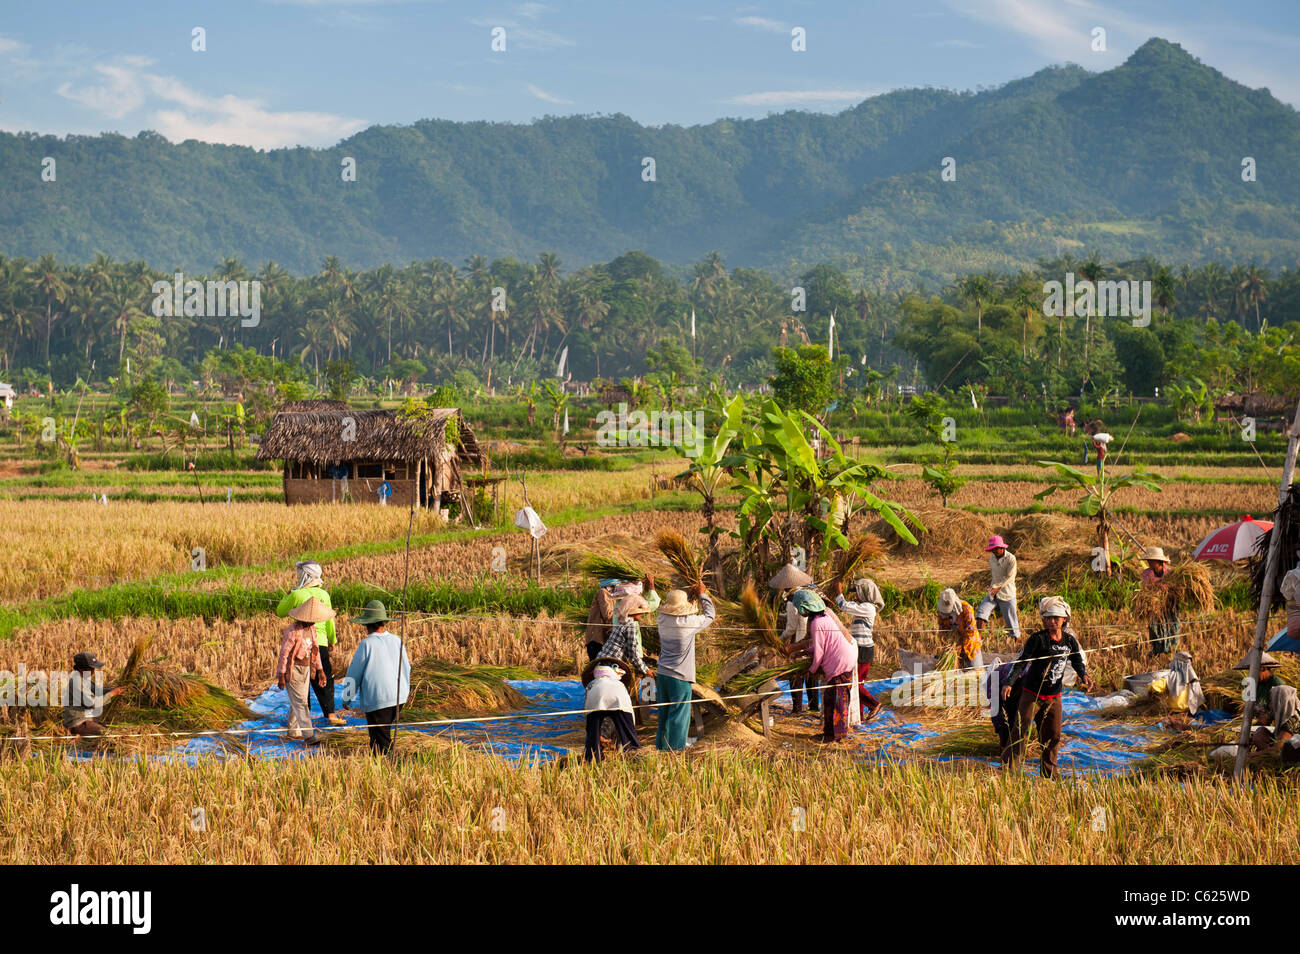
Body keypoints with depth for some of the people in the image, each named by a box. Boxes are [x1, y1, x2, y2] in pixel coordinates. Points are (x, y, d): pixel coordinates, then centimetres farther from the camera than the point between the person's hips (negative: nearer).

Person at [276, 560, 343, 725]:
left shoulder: (296, 595, -10)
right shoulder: (323, 595, -1)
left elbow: (280, 612, 4)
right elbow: (329, 619, 6)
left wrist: (287, 595, 17)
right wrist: (332, 639, 19)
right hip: (320, 642, 2)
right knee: (325, 679, 7)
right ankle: (330, 714, 4)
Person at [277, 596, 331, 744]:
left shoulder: (312, 629, 6)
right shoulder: (293, 631, -20)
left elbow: (315, 650, 15)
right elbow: (284, 653, -17)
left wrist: (320, 670, 13)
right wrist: (281, 675, -18)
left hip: (305, 669, 8)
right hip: (292, 670, -8)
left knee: (299, 701, 13)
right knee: (300, 702, -11)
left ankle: (292, 732, 24)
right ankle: (309, 735, -17)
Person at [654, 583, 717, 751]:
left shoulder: (663, 620, 0)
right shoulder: (688, 623, -16)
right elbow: (710, 615, 1)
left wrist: (691, 594, 21)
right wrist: (702, 594, 12)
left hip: (662, 674, 6)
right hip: (680, 677, -6)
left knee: (664, 714, 15)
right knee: (678, 716, 0)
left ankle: (661, 746, 21)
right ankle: (675, 748, 1)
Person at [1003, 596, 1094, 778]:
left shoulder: (1070, 640, 2)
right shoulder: (1038, 639, -13)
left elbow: (1078, 660, 6)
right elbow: (1021, 661, -15)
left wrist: (1084, 675, -17)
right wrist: (1009, 683, -26)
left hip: (1054, 697, 4)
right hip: (1032, 693, -4)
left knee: (1053, 736, 10)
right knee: (1021, 731, -8)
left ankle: (1049, 774, 23)